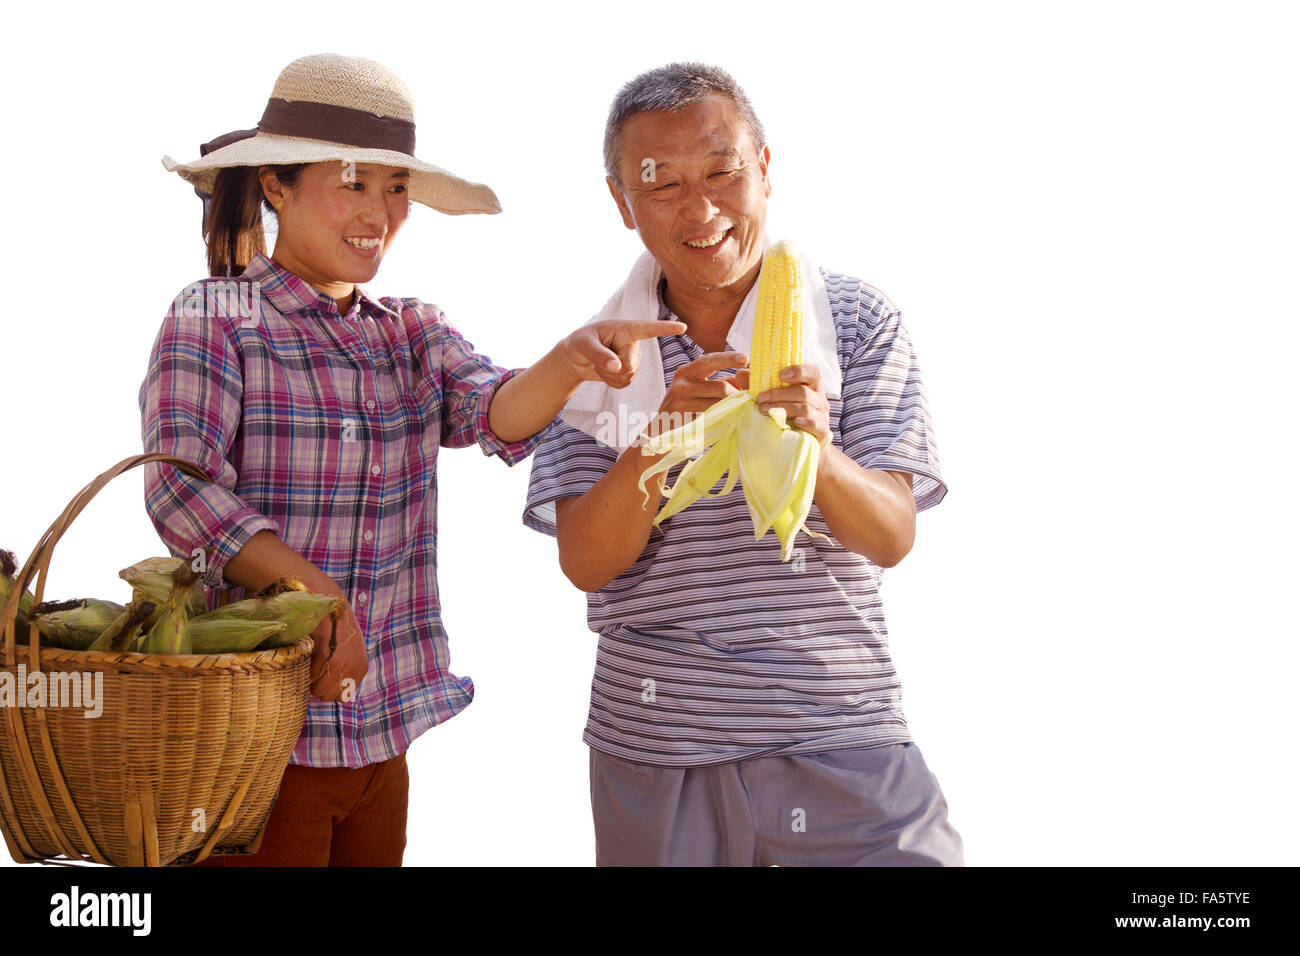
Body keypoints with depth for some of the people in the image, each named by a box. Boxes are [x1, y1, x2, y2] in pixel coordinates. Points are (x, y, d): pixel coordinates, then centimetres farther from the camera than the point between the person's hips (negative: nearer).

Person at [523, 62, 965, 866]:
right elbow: (585, 562, -7)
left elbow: (892, 536, -8)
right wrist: (658, 442, -25)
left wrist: (816, 453, -29)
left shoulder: (858, 320, 0)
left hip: (840, 738, 0)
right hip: (651, 752, 1)